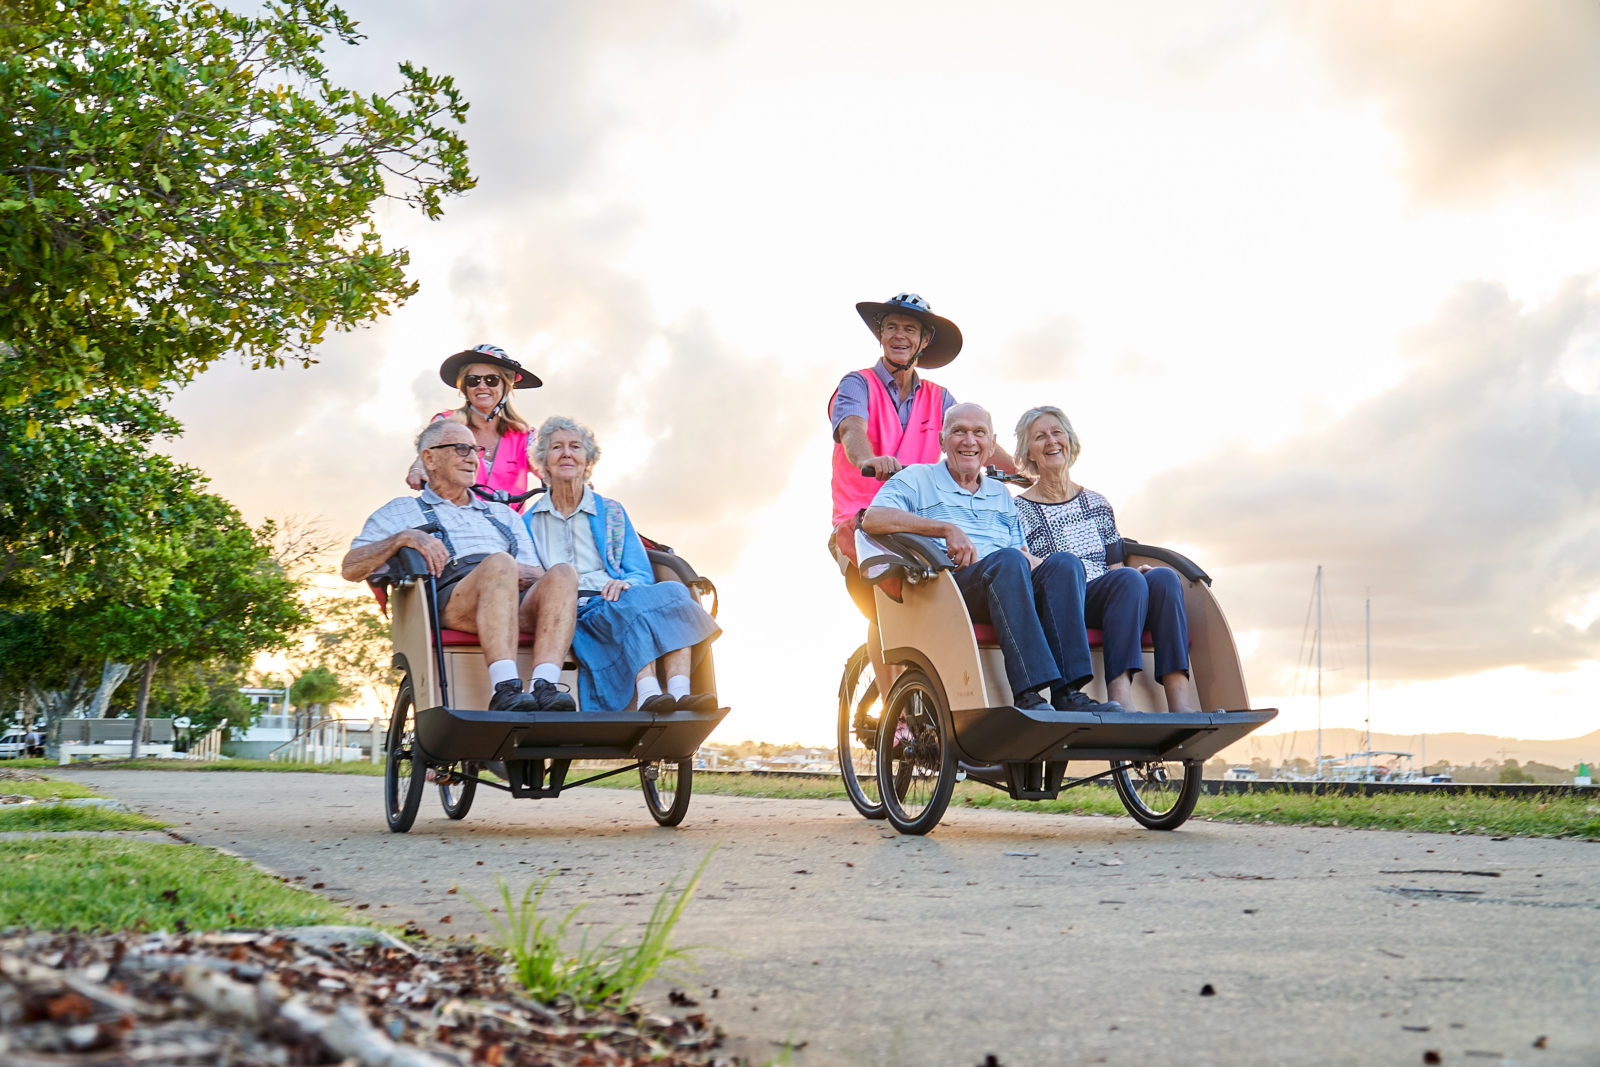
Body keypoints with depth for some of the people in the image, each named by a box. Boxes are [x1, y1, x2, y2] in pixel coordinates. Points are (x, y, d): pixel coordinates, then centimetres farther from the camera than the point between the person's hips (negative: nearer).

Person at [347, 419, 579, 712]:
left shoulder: (504, 514, 38)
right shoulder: (402, 511, 27)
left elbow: (539, 574, 25)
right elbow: (350, 569, 13)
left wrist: (526, 573, -1)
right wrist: (403, 538, -4)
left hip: (519, 602, 4)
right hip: (447, 601, -4)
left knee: (563, 574, -30)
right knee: (499, 564, -37)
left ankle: (543, 686, -49)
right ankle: (505, 690, -52)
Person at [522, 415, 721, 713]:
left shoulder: (611, 512, 24)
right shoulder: (528, 521, 20)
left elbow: (642, 572, 14)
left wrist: (625, 583, -10)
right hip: (566, 616, -2)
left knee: (672, 593, -30)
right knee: (633, 604, -34)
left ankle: (679, 693, -48)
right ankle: (648, 695, -53)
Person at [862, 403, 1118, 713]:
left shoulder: (1001, 495, 34)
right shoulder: (917, 479, 17)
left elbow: (1023, 554, 26)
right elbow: (873, 519, -3)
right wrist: (948, 530, -11)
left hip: (1012, 587, 5)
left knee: (1064, 563, -26)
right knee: (1008, 560, -36)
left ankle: (1069, 693, -40)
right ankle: (1029, 694, -47)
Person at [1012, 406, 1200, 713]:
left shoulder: (1097, 504, 24)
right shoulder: (1018, 510, 8)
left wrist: (1133, 573, -3)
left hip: (1108, 602, 5)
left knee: (1163, 577, -25)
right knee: (1129, 579, -32)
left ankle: (1181, 701, -39)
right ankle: (1120, 696, -47)